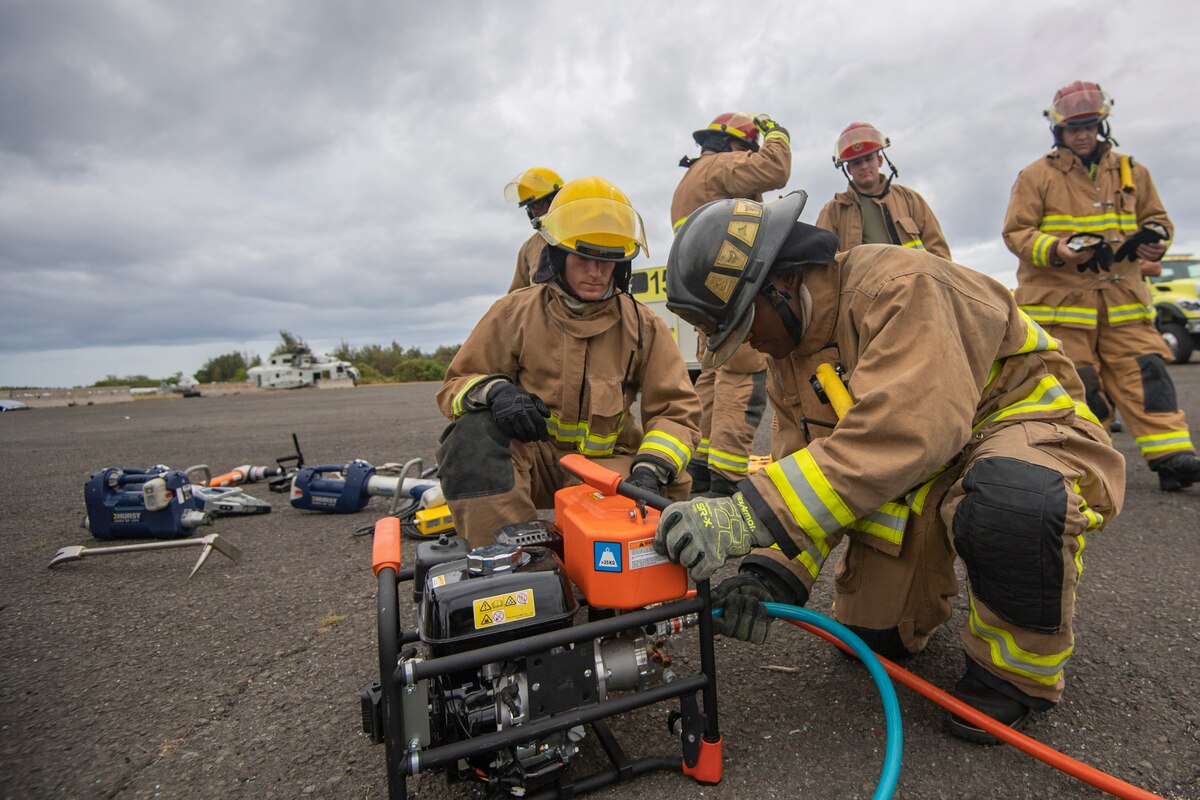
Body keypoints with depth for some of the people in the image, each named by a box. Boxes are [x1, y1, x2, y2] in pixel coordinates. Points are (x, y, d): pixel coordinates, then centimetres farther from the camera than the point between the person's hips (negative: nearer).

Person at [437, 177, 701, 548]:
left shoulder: (644, 327, 0)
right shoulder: (515, 312, -1)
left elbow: (676, 412, -3)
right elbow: (454, 386, 1)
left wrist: (651, 469, -24)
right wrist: (492, 391, -25)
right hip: (528, 457, -1)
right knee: (473, 432, -31)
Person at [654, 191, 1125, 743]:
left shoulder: (900, 285, -28)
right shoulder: (789, 352, -2)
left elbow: (904, 427, -44)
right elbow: (813, 468, -6)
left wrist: (750, 514, -49)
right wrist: (773, 572, -23)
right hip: (921, 468, 7)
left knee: (1007, 502, -41)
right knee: (869, 633, 2)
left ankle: (1017, 670, -11)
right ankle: (930, 593, 36)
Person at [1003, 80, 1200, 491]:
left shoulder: (1131, 172, 18)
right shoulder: (1036, 176, 4)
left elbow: (1155, 218, 24)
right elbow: (1016, 232, -2)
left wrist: (1153, 239, 0)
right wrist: (1054, 250, -20)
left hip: (1123, 296, 4)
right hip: (1061, 300, -4)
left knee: (1145, 372, -5)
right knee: (1076, 383, -3)